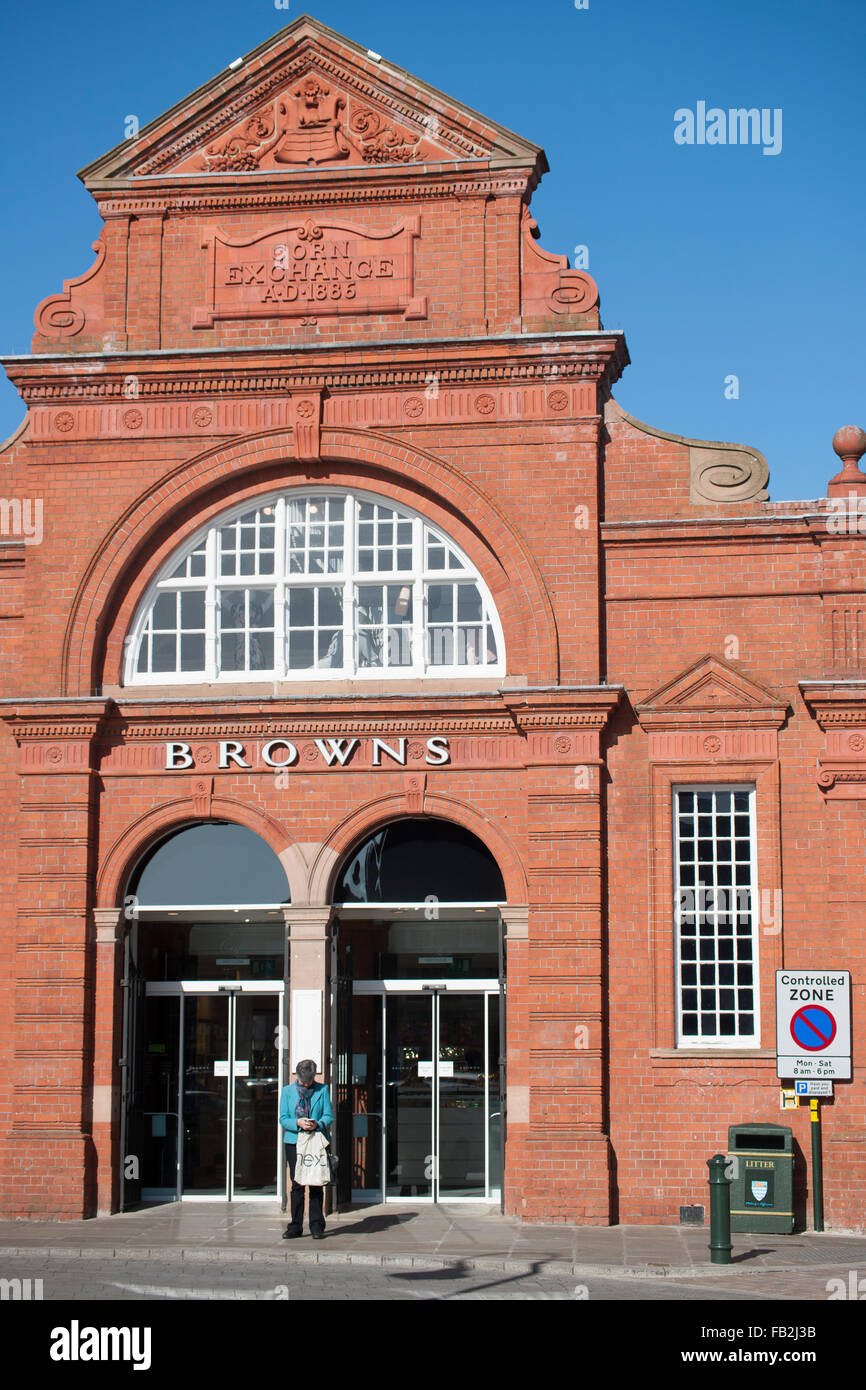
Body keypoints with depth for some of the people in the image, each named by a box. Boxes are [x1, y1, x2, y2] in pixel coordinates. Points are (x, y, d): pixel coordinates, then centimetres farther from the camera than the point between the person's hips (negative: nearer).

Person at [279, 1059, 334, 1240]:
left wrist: (317, 1124, -19)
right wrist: (298, 1123, -18)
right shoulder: (287, 1091, 7)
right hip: (294, 1142, 1)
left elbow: (328, 1116, 3)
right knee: (297, 1185, 2)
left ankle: (317, 1226, 3)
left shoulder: (322, 1090, 5)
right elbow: (283, 1119, 2)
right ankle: (296, 1226, 7)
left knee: (316, 1184, -1)